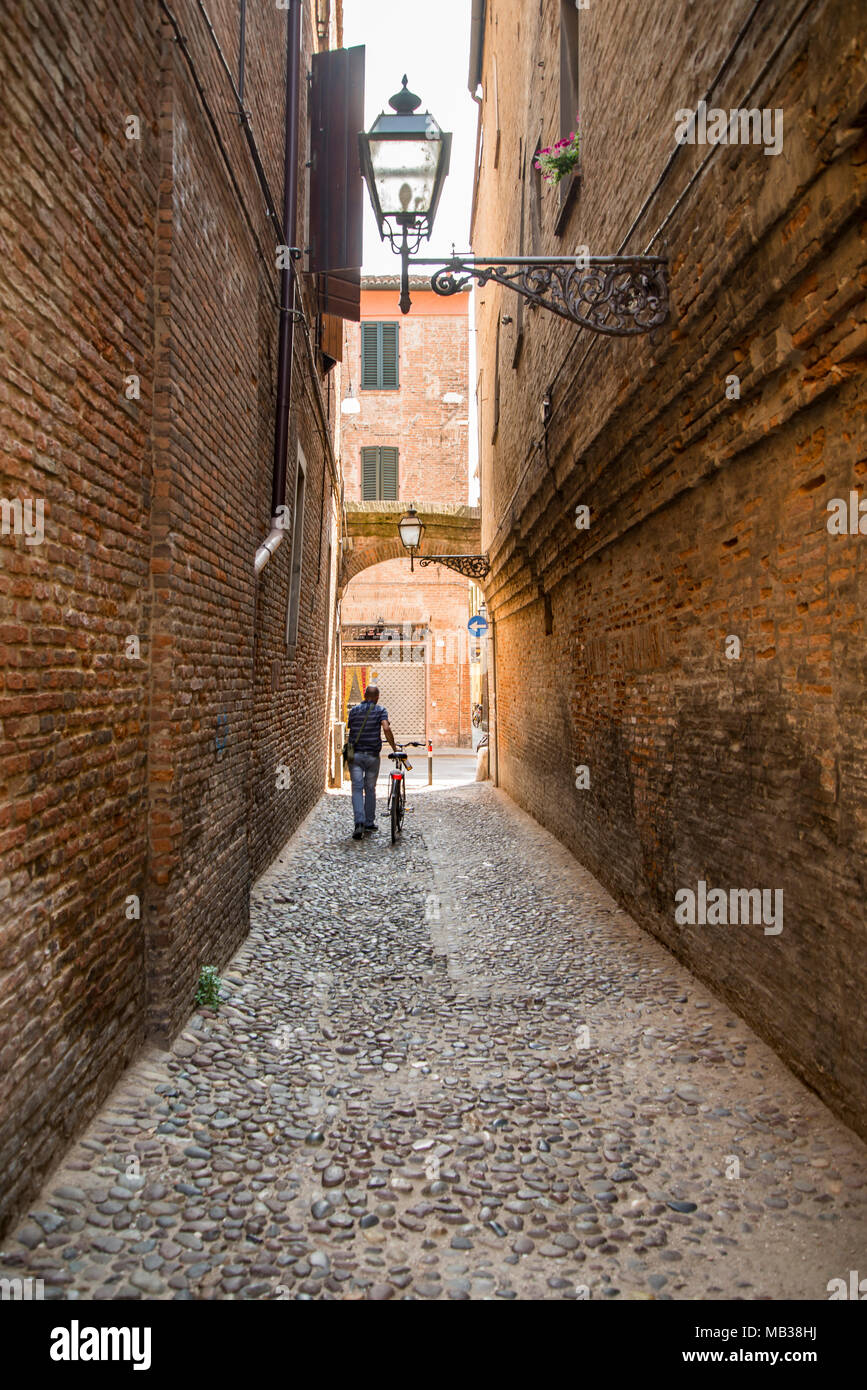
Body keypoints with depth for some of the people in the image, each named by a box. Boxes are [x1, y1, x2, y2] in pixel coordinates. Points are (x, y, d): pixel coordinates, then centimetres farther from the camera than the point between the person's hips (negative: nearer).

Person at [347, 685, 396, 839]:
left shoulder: (354, 710, 7)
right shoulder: (380, 710, -3)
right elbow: (386, 729, -17)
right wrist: (394, 748, -10)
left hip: (355, 754, 1)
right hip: (372, 755, -1)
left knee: (357, 789, -2)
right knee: (370, 789, 12)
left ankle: (359, 822, -19)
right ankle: (369, 823, 20)